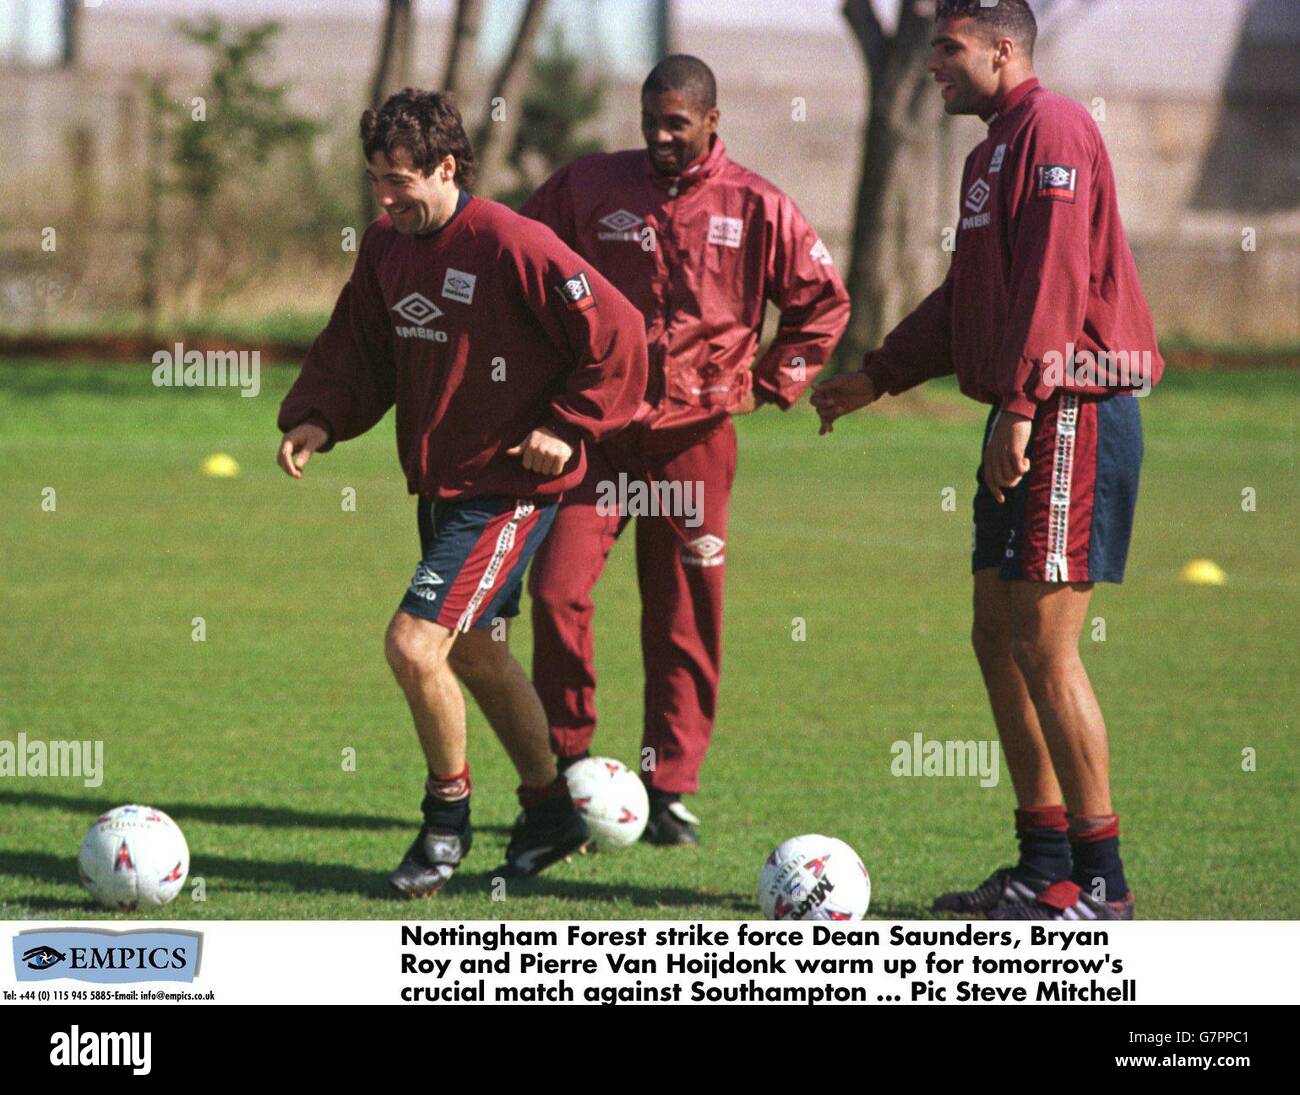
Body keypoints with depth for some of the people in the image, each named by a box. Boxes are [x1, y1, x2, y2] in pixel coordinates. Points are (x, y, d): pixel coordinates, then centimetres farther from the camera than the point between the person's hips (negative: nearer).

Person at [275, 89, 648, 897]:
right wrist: (317, 419, -3)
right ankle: (549, 810, 37)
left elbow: (616, 333, -16)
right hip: (438, 485, 9)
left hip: (506, 488, -9)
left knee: (414, 644, -16)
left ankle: (449, 813, 6)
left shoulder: (511, 245, -19)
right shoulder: (386, 247, 4)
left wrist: (569, 428, -16)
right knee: (475, 652, 19)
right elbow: (359, 352, 14)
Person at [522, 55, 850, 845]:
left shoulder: (756, 208, 1)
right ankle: (565, 762, 5)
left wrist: (770, 385, 4)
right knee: (557, 591, -12)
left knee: (685, 622, 2)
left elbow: (823, 300, 11)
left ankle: (671, 790, 10)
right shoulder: (588, 188, 3)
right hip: (594, 428, 0)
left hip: (694, 434, 0)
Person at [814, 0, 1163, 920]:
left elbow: (1054, 278, -21)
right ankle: (1044, 866, 15)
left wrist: (1020, 406, -25)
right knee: (999, 634, 11)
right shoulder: (994, 150, 20)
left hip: (1072, 412, -10)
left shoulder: (1053, 130, -12)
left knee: (1043, 644, -11)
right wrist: (876, 379, 27)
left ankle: (1100, 881, -9)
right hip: (1029, 420, 10)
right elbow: (968, 301, 27)